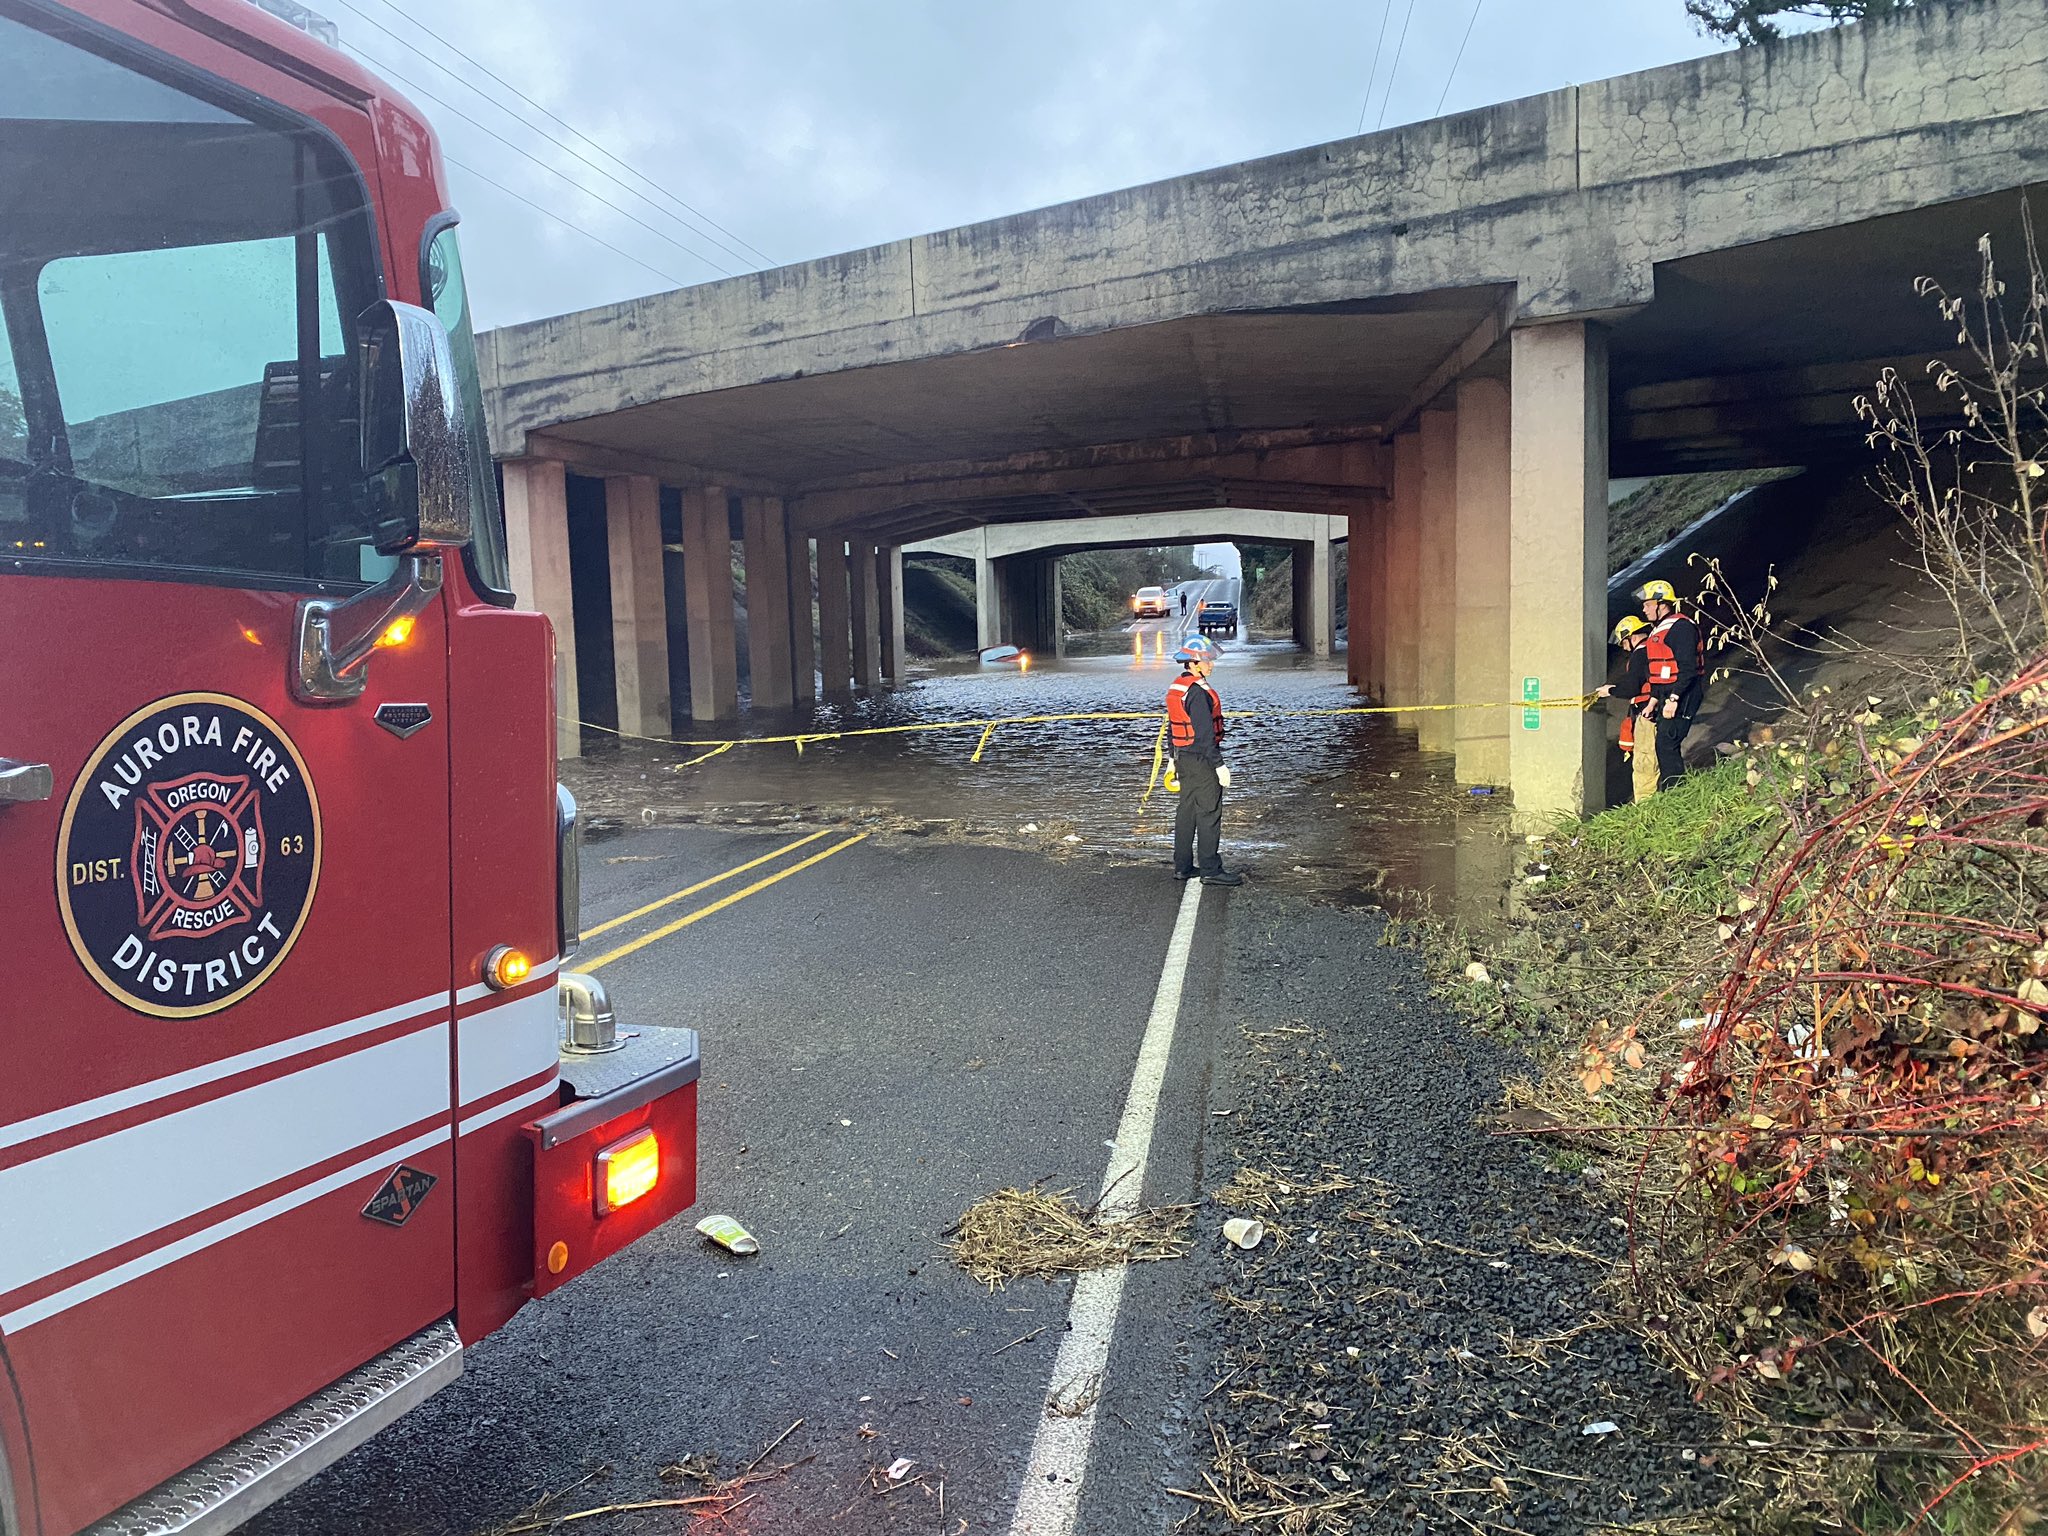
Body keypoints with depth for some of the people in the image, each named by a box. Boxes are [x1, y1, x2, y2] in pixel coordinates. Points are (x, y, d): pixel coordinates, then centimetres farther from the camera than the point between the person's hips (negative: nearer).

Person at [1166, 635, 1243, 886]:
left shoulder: (1176, 688, 11)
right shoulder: (1198, 692, -19)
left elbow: (1171, 727, 18)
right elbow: (1205, 733, -22)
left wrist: (1173, 757, 25)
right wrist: (1219, 764, -19)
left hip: (1183, 758, 10)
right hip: (1201, 760, -10)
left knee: (1187, 810, 14)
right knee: (1209, 813, -4)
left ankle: (1183, 866, 20)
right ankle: (1210, 870, 0)